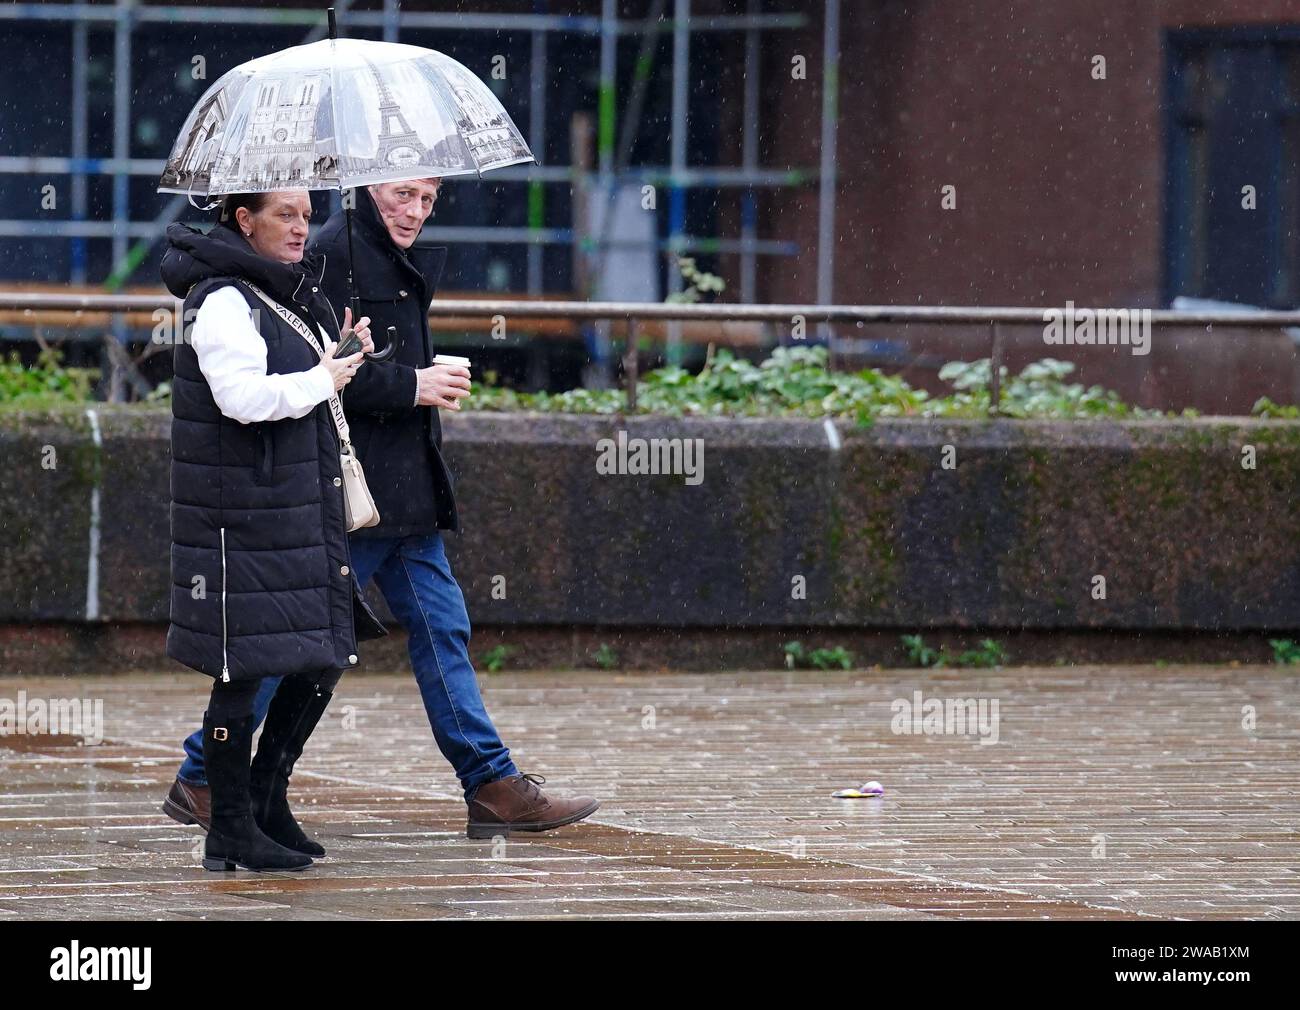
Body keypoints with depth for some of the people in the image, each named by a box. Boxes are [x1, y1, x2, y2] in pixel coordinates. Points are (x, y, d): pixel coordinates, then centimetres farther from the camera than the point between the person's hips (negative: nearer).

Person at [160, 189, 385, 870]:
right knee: (244, 672, -4)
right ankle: (230, 833, 4)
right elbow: (243, 395, -26)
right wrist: (322, 381, -13)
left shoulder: (288, 297, 17)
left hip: (301, 514, 10)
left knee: (326, 657, 11)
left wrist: (342, 355, 11)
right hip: (243, 516, -10)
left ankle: (266, 799, 24)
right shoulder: (223, 302, -13)